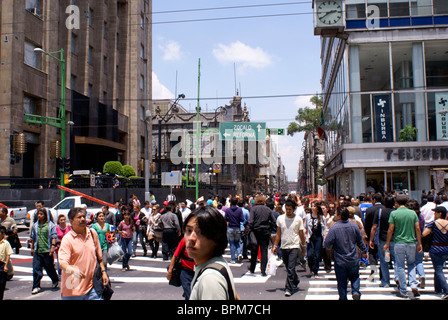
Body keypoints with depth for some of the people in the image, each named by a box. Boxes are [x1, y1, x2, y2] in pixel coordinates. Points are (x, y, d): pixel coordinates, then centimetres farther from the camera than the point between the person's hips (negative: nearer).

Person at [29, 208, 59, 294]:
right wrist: (32, 248, 20)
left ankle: (55, 281, 32)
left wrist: (53, 246, -16)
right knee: (36, 268, -2)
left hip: (47, 251, -4)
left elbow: (54, 236, -7)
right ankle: (36, 286, 5)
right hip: (37, 251, 4)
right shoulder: (35, 226, 11)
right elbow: (33, 238, 20)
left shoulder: (50, 225, -4)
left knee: (50, 268, 7)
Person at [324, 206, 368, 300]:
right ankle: (356, 292, 1)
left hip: (340, 261, -3)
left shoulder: (334, 228, -18)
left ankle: (343, 297, 15)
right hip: (353, 260, 3)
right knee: (355, 277, 21)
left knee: (341, 281, 11)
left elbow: (327, 244, -17)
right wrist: (364, 251, 25)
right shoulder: (354, 226, -4)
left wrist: (331, 246, 7)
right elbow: (360, 241, 9)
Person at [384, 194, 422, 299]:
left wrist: (387, 243, 4)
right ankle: (413, 285, 0)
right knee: (411, 264, 19)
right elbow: (417, 229, 2)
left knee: (400, 267, 5)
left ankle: (403, 291, 10)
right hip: (411, 243, 3)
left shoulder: (394, 213, -5)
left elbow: (390, 230, -6)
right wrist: (419, 243, 10)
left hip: (399, 243, -2)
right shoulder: (413, 213, 2)